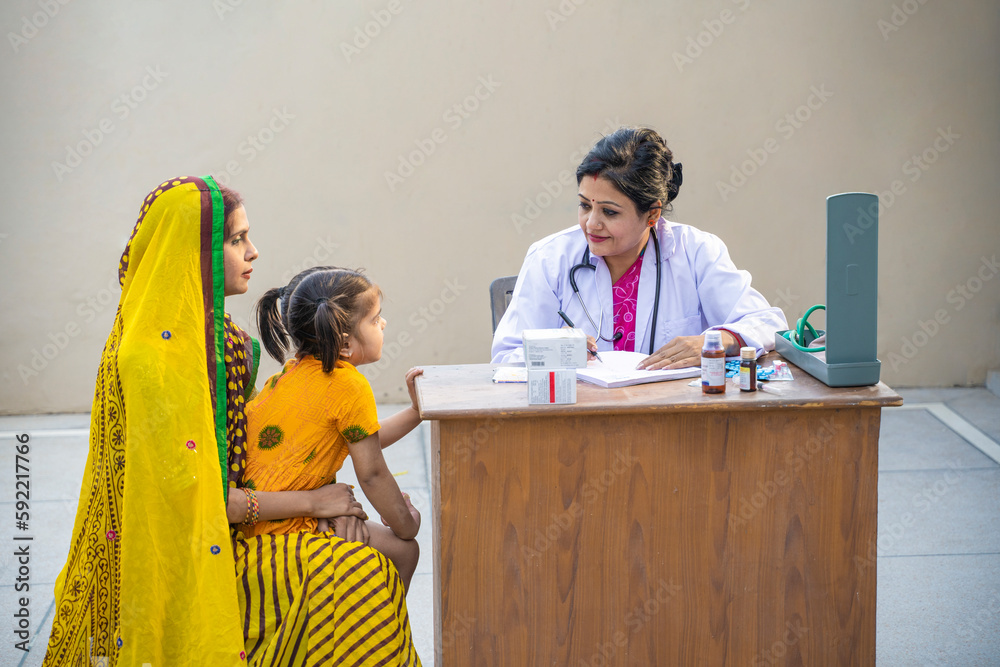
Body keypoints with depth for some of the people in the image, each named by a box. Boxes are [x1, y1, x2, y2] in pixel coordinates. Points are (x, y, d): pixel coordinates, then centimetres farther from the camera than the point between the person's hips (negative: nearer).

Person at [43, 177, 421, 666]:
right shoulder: (147, 356, -21)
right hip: (177, 571, -9)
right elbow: (189, 496, -20)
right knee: (359, 576, -21)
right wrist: (309, 502, -11)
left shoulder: (207, 330, 7)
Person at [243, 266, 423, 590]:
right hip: (283, 527, -9)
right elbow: (371, 474, -8)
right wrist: (407, 528, 4)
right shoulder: (350, 385, -14)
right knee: (403, 551, 1)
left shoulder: (296, 370, 12)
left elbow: (359, 442, 19)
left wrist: (416, 412, 19)